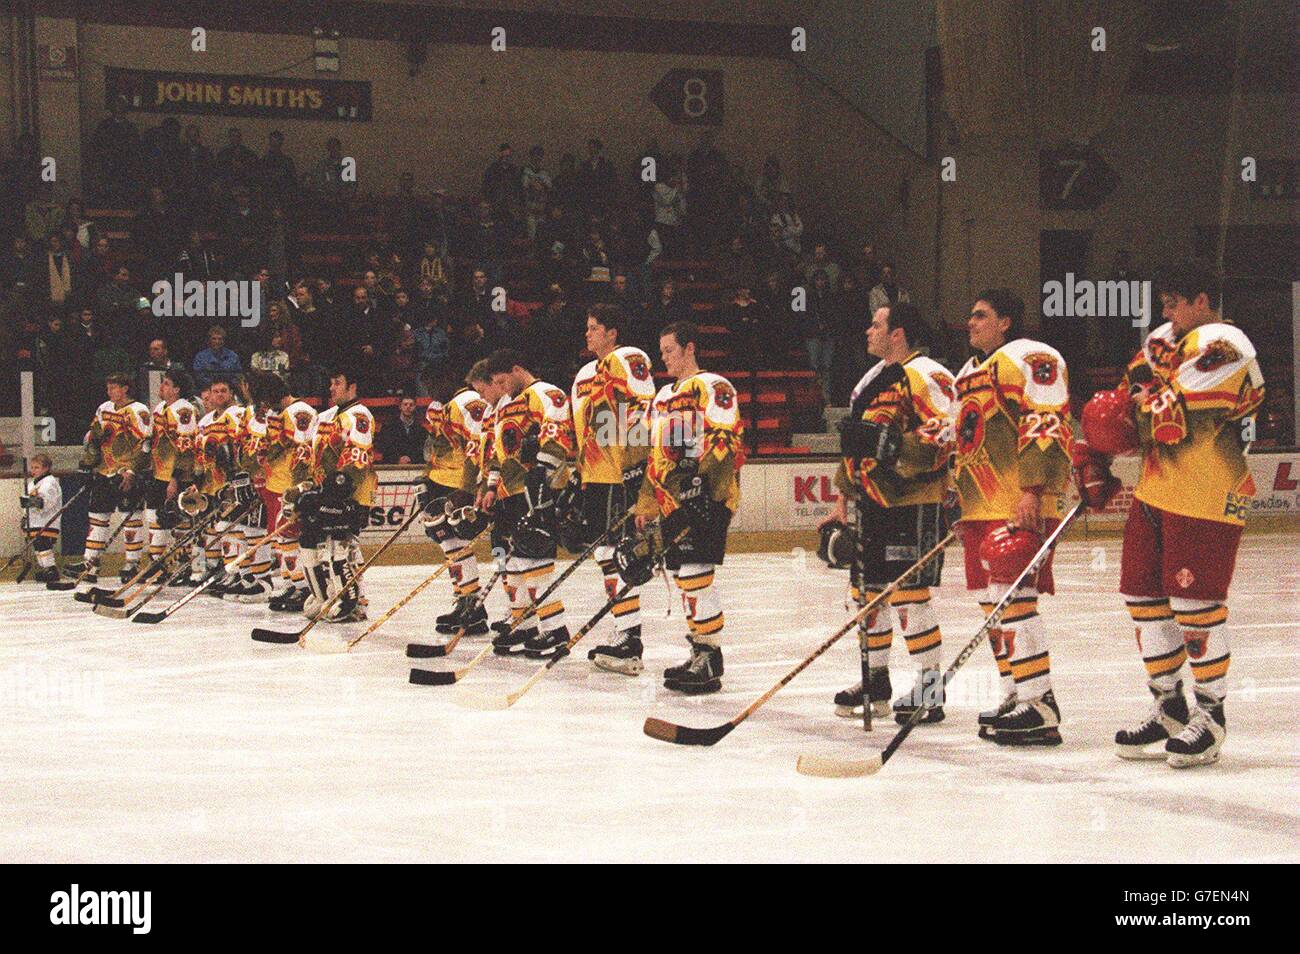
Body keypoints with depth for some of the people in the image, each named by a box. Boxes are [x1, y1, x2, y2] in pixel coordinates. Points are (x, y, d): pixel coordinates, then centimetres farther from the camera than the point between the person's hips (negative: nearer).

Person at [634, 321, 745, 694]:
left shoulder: (712, 387, -5)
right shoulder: (663, 397, 23)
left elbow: (726, 438, -16)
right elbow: (656, 456, 27)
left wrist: (703, 479, -25)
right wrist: (646, 505, 23)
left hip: (707, 496, -9)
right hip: (674, 501, 9)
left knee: (695, 573, -15)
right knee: (683, 578, 8)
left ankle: (711, 658, -12)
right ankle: (700, 653, 16)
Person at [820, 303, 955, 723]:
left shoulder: (925, 376, -10)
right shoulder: (872, 379, 19)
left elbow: (948, 438, -20)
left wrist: (895, 448, -29)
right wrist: (844, 500, 24)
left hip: (911, 503, -9)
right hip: (872, 502, 9)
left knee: (908, 595, -9)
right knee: (867, 591, 12)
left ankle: (931, 686, -1)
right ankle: (875, 681, 24)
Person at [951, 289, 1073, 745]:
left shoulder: (1028, 357, -7)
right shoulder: (971, 371, 24)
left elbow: (1047, 425, -17)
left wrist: (1031, 489, -24)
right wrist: (963, 499, 26)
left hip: (1023, 502, -10)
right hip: (981, 506, 10)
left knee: (1011, 596, -16)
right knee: (992, 601, 10)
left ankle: (1040, 706, -16)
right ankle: (1017, 698, 18)